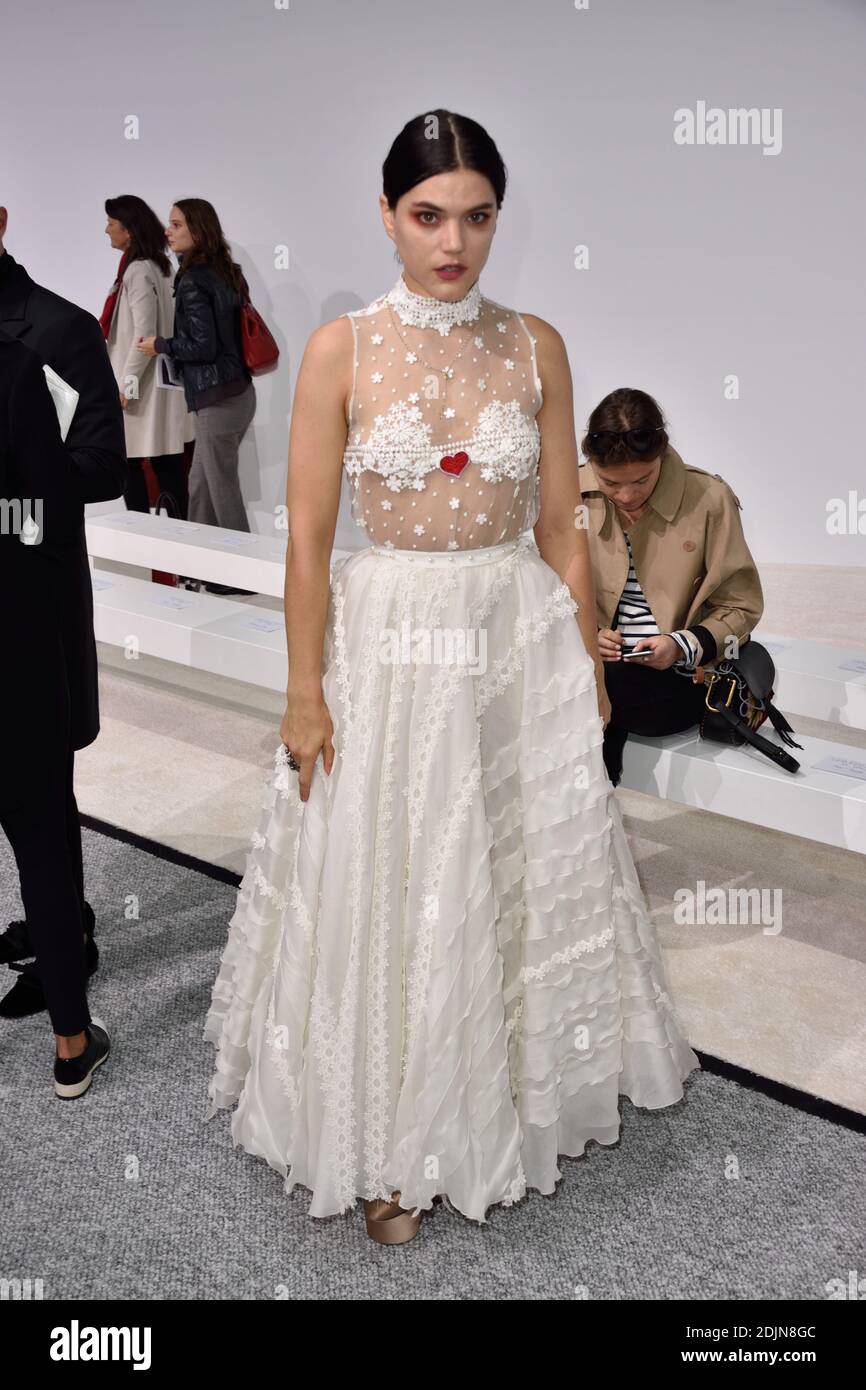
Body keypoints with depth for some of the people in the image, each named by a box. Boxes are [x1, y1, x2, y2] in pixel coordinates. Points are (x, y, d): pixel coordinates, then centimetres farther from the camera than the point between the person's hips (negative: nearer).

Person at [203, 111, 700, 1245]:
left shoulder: (536, 347, 2)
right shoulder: (341, 350, -5)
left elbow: (562, 528, 5)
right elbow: (307, 539, -5)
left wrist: (590, 667, 6)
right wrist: (305, 695, -7)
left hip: (522, 642, 2)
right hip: (386, 648, -2)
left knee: (521, 884, 14)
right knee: (385, 897, 8)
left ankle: (512, 1104, 41)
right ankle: (394, 1146, 31)